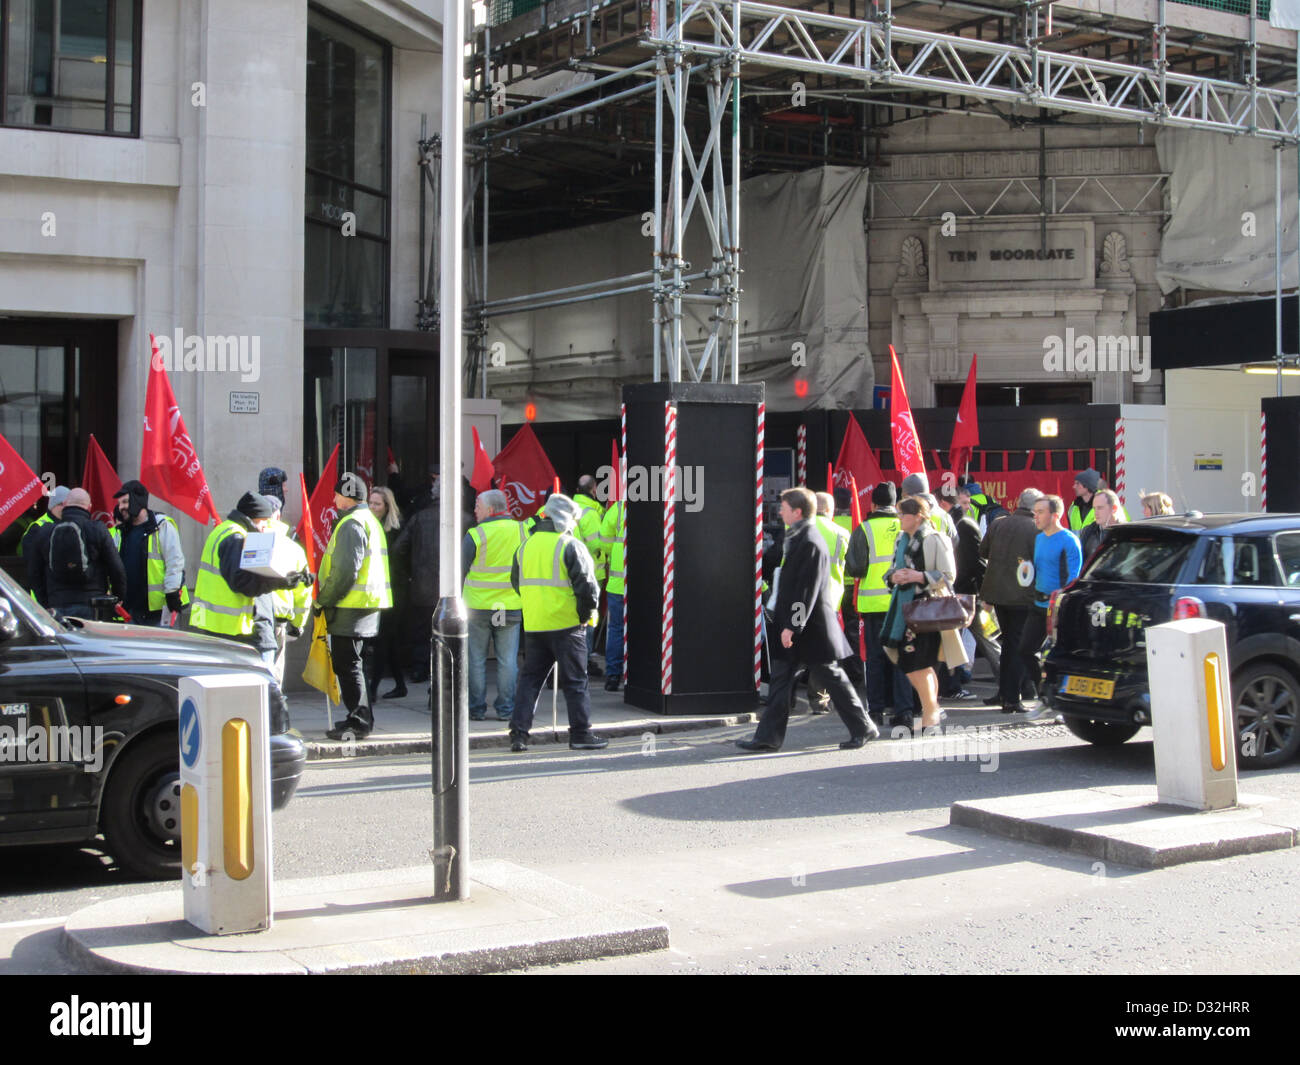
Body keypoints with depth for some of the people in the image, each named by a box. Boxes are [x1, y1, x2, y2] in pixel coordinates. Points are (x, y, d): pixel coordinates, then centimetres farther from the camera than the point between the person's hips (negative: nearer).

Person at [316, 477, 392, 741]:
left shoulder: (351, 524, -13)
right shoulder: (370, 521, 20)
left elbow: (345, 571, -21)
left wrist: (322, 600, -12)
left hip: (351, 607, -10)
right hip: (368, 605, 10)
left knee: (346, 664, -7)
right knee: (348, 663, 17)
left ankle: (359, 722, -6)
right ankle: (361, 718, 22)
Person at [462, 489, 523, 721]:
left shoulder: (475, 535, -10)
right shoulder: (521, 531, 1)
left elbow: (460, 570, -3)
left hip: (478, 606, -3)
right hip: (512, 606, 3)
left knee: (477, 660, 7)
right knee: (508, 660, 7)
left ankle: (477, 709, 10)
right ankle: (506, 709, 8)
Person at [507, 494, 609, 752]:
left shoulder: (526, 545, 9)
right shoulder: (571, 546, -10)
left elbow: (517, 583, 18)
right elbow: (586, 584, -14)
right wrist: (587, 613, 0)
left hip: (533, 625, 5)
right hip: (566, 624, -5)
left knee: (530, 677, 11)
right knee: (574, 681, 3)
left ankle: (519, 732, 5)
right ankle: (580, 734, 7)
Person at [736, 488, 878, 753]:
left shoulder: (810, 543, -18)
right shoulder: (797, 538, 13)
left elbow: (806, 590, -23)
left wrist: (792, 626, -24)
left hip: (811, 627, -10)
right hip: (793, 624, 10)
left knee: (830, 677, 0)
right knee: (780, 679, 7)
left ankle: (863, 728, 12)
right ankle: (769, 736, 8)